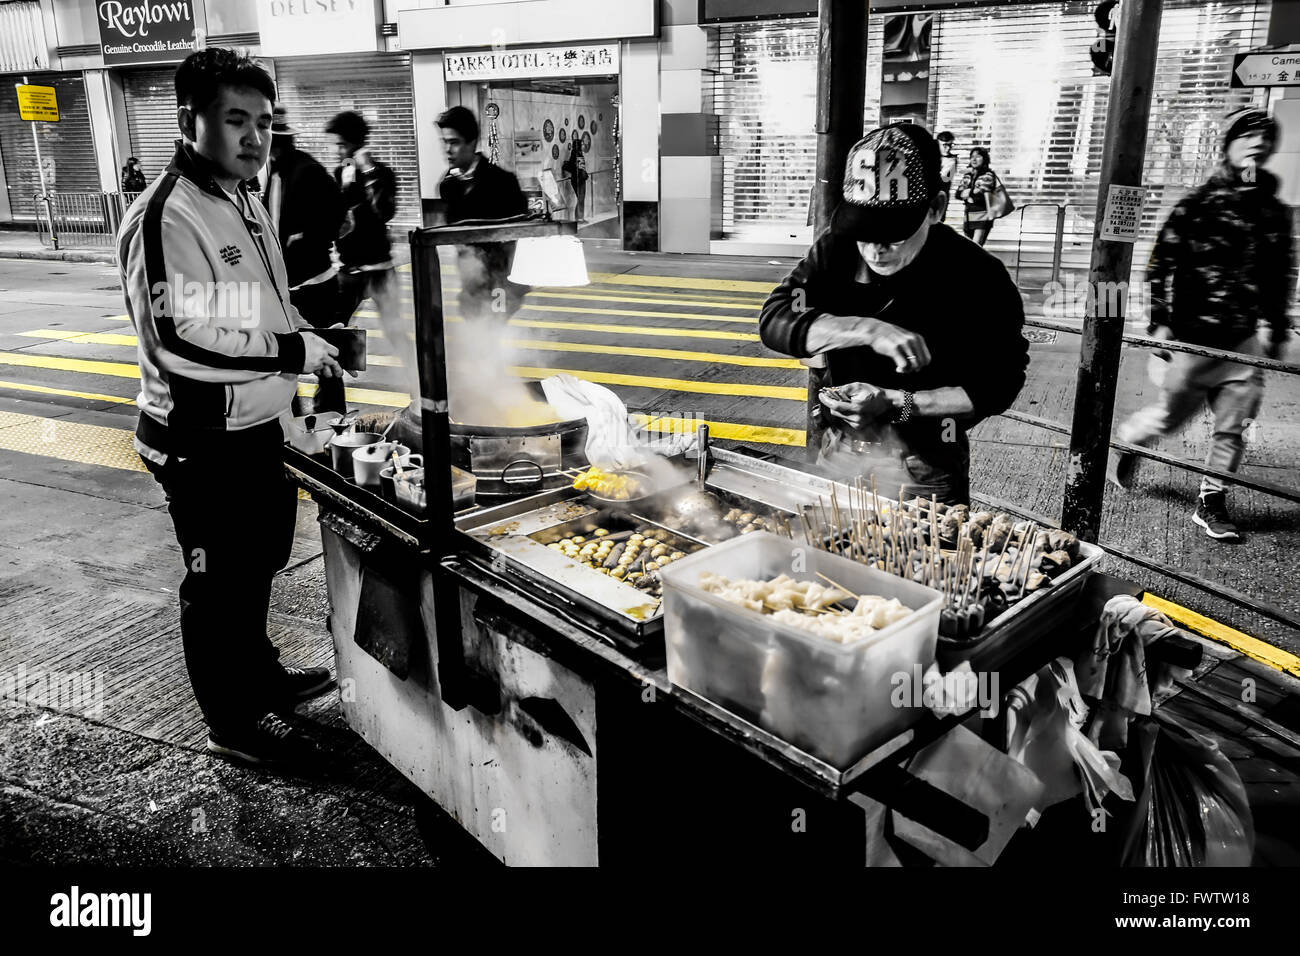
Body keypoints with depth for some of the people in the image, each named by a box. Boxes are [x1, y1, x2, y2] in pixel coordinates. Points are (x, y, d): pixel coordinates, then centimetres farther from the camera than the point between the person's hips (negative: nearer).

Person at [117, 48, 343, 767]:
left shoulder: (244, 203, 12)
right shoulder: (165, 216, -20)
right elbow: (177, 341, -28)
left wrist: (312, 335, 10)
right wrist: (293, 351, -24)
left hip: (255, 426, 10)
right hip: (201, 442, -10)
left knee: (259, 559, 23)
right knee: (218, 578, 5)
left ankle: (258, 672, 45)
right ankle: (233, 721, 23)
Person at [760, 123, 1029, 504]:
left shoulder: (978, 280, -17)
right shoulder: (838, 248, -7)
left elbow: (996, 387, -11)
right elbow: (774, 321, -15)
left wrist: (897, 404, -23)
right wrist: (868, 330, -28)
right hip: (837, 455, 4)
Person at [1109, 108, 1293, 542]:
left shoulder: (1275, 212, 8)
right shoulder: (1199, 204, -8)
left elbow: (1280, 278, 16)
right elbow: (1162, 263, -7)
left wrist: (1279, 331, 17)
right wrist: (1160, 321, -11)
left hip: (1243, 340, 4)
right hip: (1194, 337, -4)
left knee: (1233, 426, 4)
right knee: (1171, 415, 7)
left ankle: (1212, 503, 16)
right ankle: (1127, 440, 38)